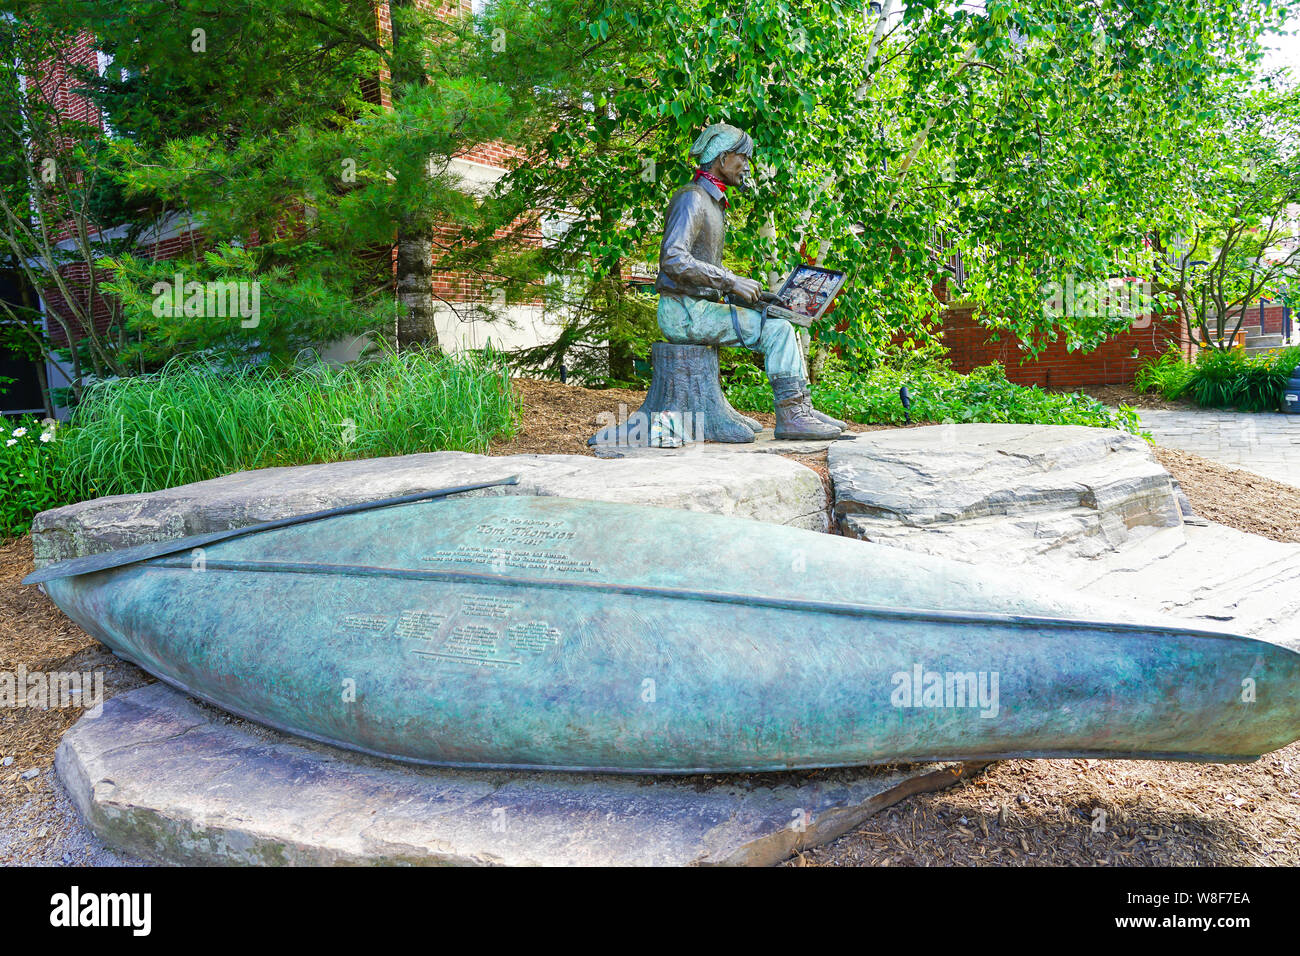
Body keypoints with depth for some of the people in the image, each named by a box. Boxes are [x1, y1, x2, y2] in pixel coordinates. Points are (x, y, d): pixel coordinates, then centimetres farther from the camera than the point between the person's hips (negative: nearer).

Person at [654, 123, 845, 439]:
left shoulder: (714, 203, 21)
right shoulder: (691, 199, -12)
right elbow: (672, 260, -25)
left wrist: (743, 286, 9)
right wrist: (731, 282, -24)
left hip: (702, 306, 10)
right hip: (683, 312, -10)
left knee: (783, 326, 4)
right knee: (776, 330, -17)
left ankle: (802, 410, 2)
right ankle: (790, 418, -13)